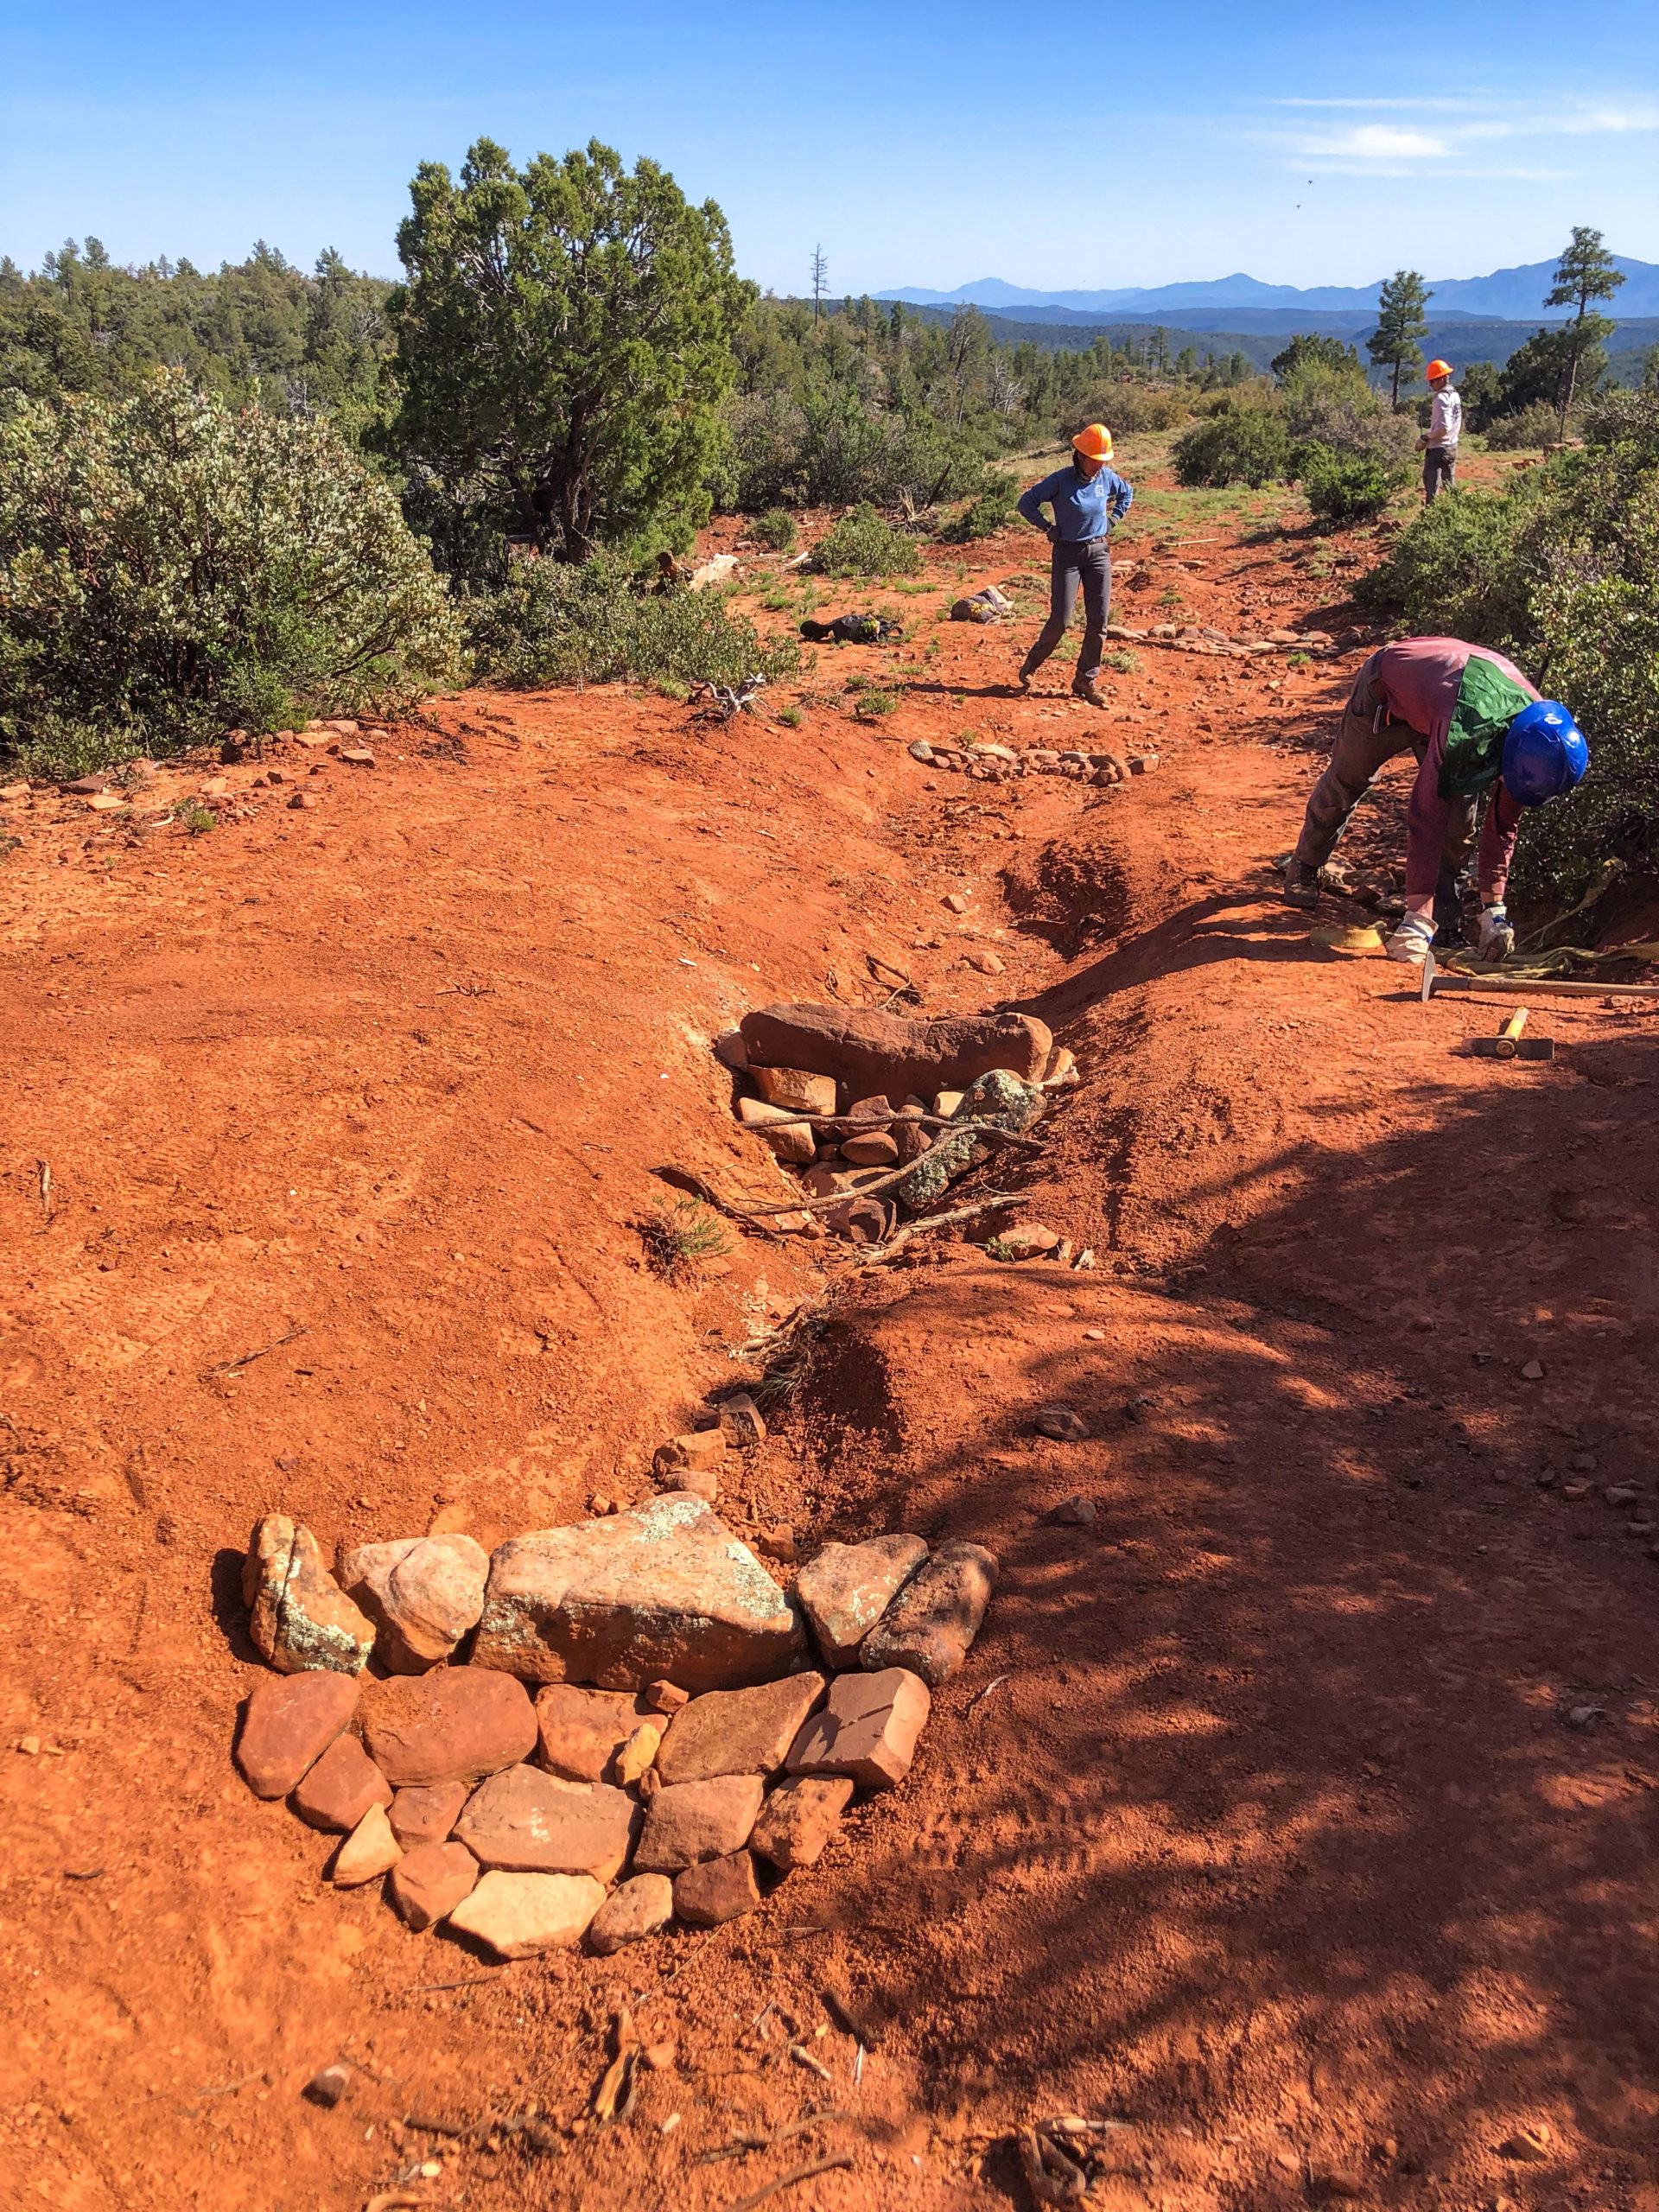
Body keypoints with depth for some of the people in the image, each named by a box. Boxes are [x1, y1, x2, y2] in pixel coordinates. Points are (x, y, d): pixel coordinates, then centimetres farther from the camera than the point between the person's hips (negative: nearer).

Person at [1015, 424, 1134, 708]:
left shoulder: (1107, 477, 1)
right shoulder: (1060, 480, -12)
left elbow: (1127, 493, 23)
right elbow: (1026, 502, -7)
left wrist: (1113, 519, 12)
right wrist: (1046, 528, -7)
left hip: (1099, 553, 4)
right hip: (1067, 554, -4)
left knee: (1099, 620, -1)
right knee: (1060, 619, -7)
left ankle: (1087, 680, 9)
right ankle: (1031, 664, 17)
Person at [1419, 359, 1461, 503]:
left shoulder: (1441, 398, -18)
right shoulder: (1455, 396, 11)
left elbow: (1443, 428, -26)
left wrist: (1425, 438, -16)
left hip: (1437, 449, -9)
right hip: (1452, 448, 9)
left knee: (1431, 487, -6)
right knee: (1450, 487, 16)